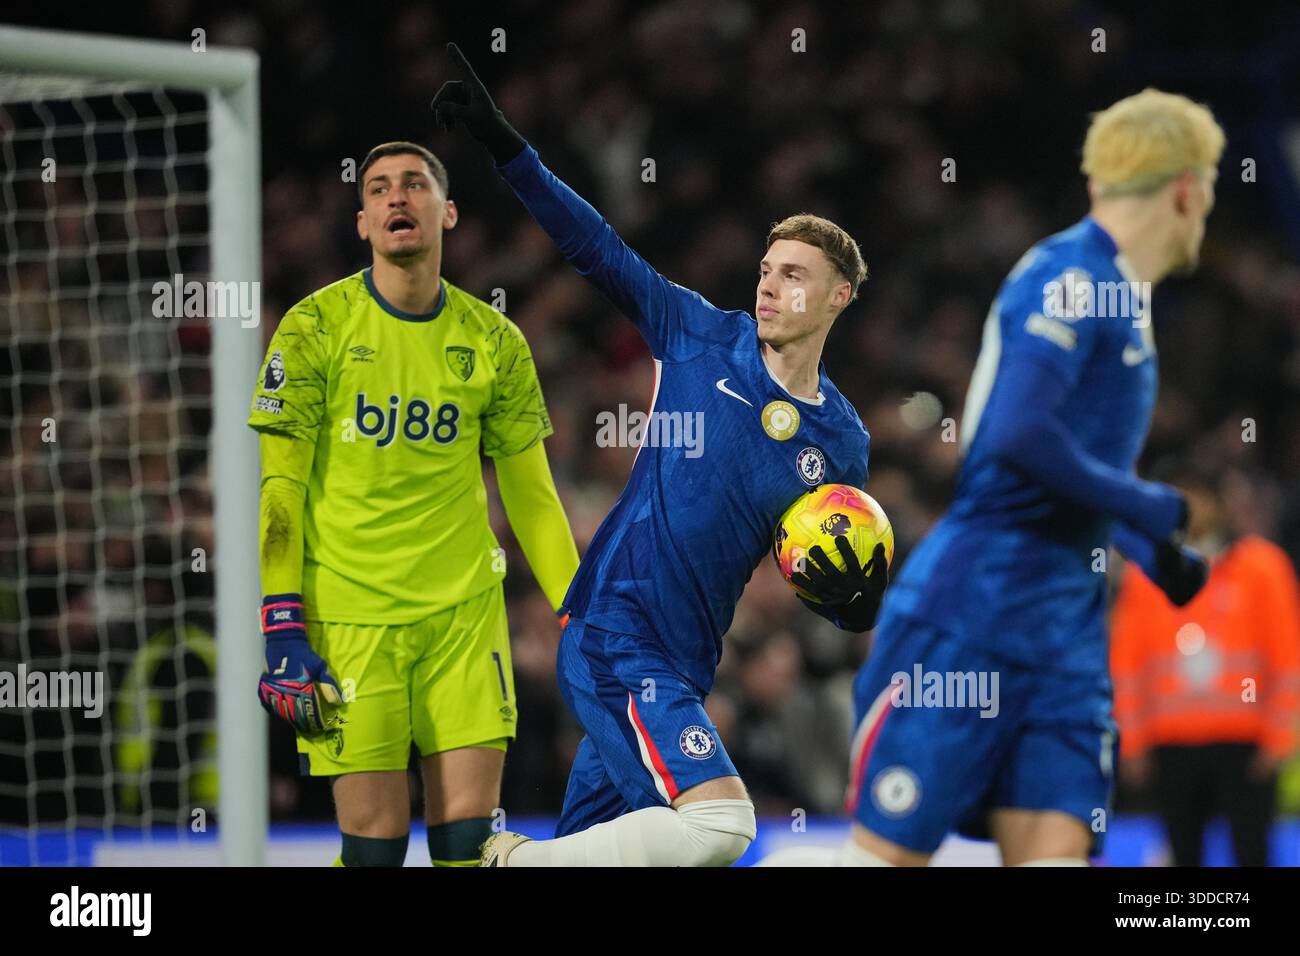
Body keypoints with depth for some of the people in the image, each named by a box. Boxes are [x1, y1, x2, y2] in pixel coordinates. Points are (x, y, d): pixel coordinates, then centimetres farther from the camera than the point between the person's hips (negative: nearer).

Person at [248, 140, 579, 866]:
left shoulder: (494, 342, 6)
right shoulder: (316, 328, -2)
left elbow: (532, 498, 12)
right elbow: (280, 489, -3)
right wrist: (284, 631, -10)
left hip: (465, 612, 3)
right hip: (348, 613, -2)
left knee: (467, 837, -3)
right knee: (375, 840, -6)